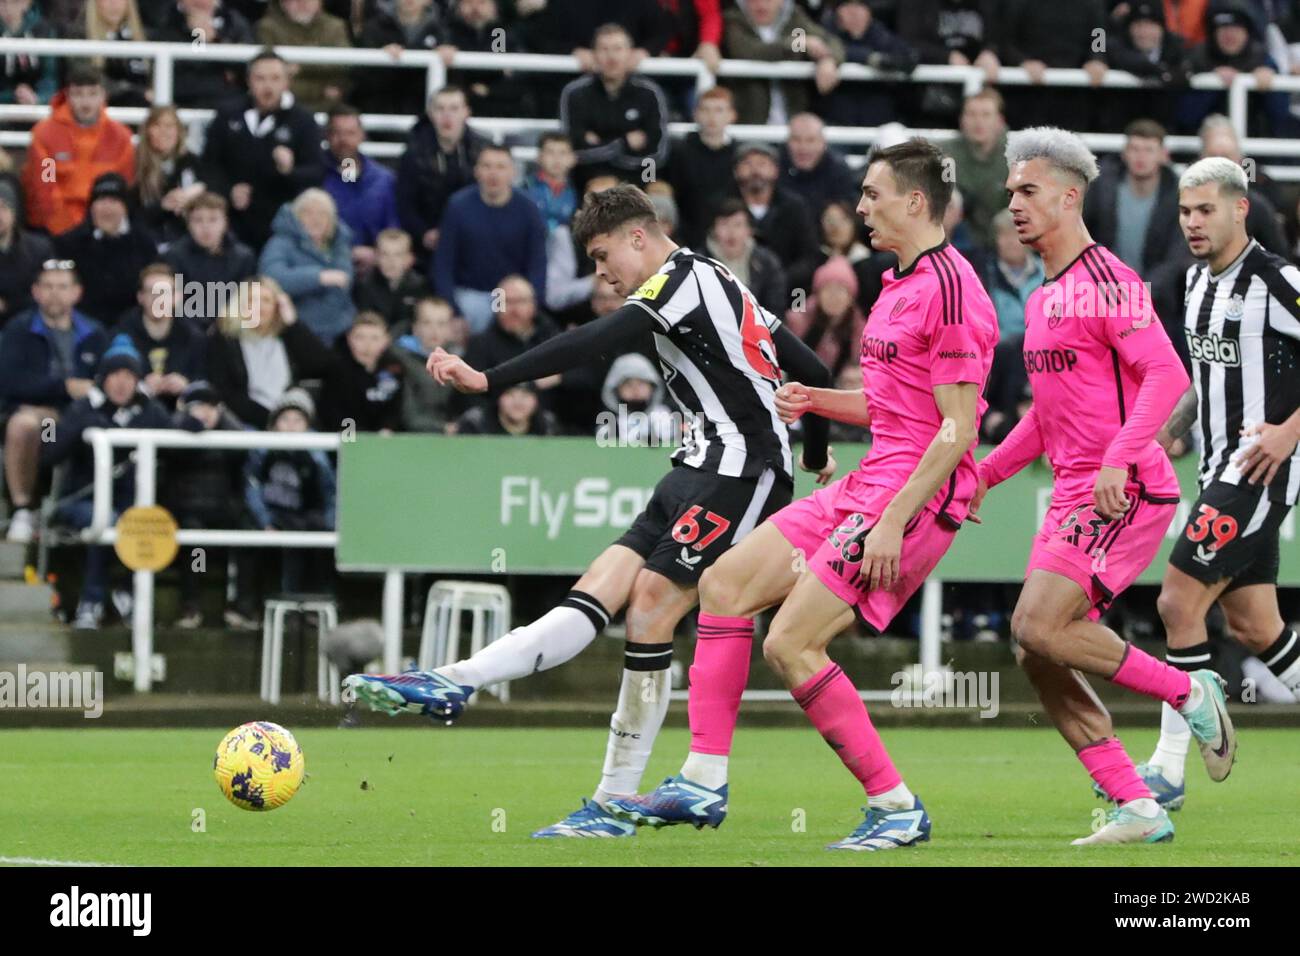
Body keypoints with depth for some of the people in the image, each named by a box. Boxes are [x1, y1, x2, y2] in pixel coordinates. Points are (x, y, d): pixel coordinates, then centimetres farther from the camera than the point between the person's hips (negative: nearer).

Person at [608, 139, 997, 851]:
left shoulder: (948, 289, -16)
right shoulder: (900, 283, 15)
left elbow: (958, 426, -20)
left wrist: (894, 520, -23)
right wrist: (817, 400, 11)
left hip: (916, 496, -10)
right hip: (868, 485, 10)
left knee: (790, 644, -14)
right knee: (725, 584, 9)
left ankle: (895, 806, -6)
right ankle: (704, 782, 10)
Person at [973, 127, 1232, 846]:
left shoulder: (1105, 282, -11)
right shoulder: (1044, 297, 18)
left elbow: (1167, 375, -20)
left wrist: (1118, 462, -30)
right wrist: (986, 472, 20)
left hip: (1125, 492, -9)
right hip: (1073, 495, 9)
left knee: (1038, 625, -21)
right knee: (1037, 658, 1)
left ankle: (1189, 693, -4)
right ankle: (1137, 809, 3)